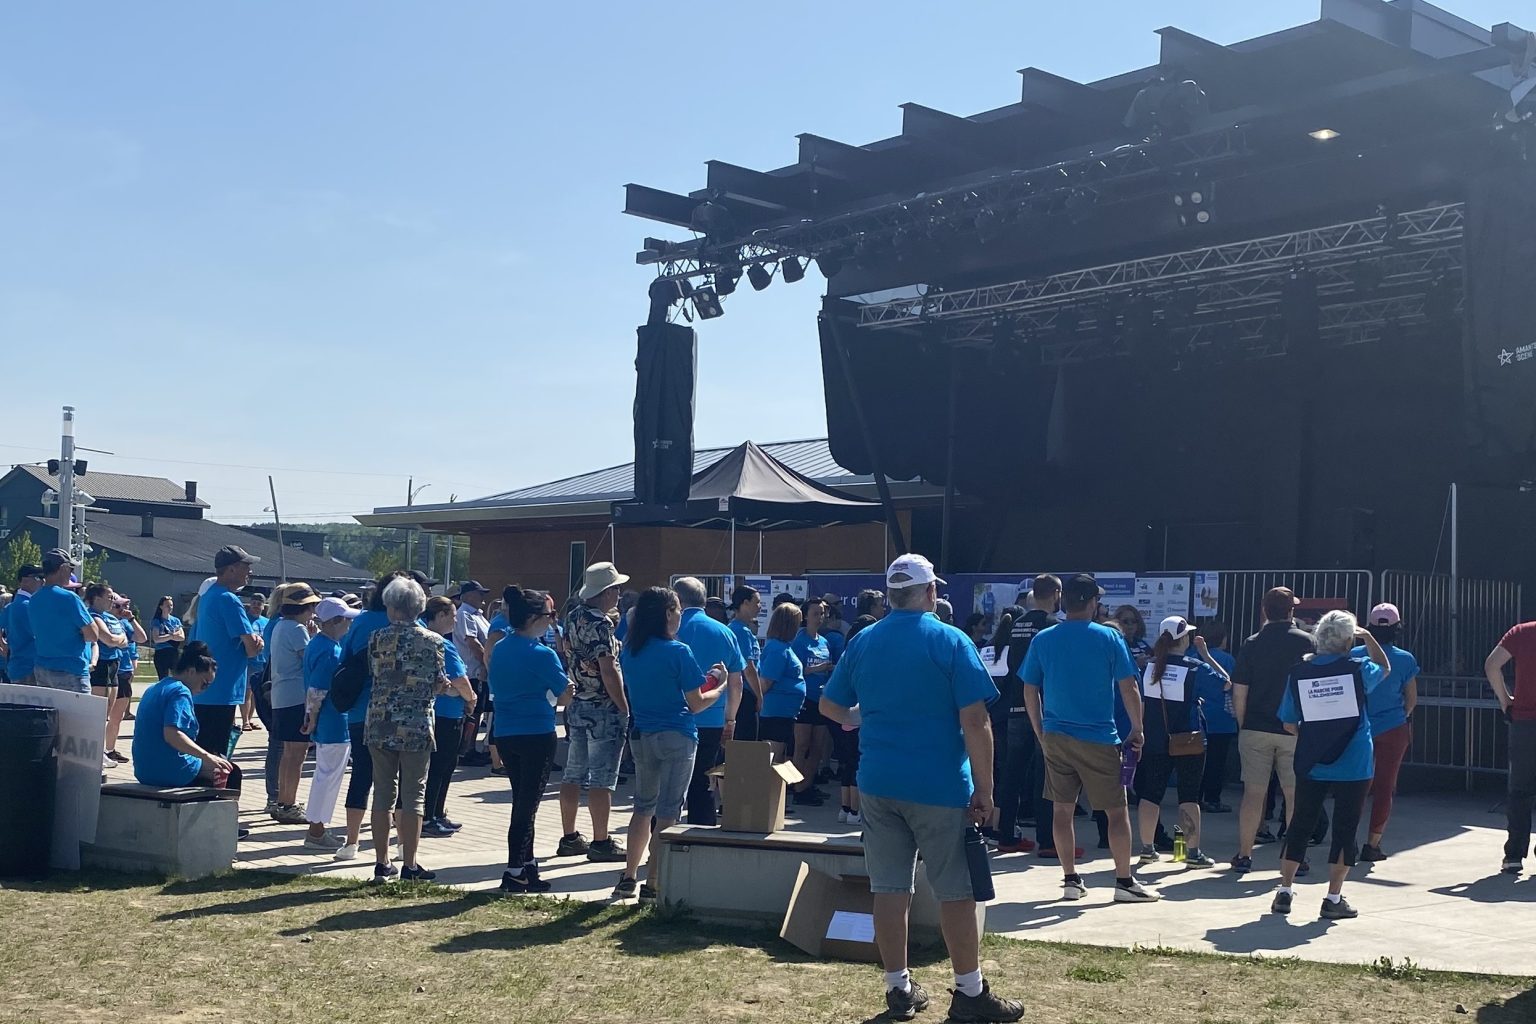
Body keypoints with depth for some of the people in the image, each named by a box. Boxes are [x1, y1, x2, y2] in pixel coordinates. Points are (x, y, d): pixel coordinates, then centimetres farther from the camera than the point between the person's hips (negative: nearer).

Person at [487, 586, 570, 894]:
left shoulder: (500, 649, 8)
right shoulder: (541, 654, -15)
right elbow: (565, 697, -10)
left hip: (504, 734, 7)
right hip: (536, 735, -7)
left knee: (522, 802, 17)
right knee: (527, 805, 0)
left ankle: (527, 866, 24)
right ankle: (514, 874, 1)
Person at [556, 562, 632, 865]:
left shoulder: (574, 617, 8)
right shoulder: (600, 624, -17)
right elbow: (609, 671, -21)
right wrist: (625, 708, -16)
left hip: (576, 704, 9)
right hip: (603, 709, -9)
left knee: (573, 773, 12)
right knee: (602, 779, -3)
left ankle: (570, 838, 20)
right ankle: (601, 843, 0)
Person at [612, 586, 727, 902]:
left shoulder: (629, 650, 5)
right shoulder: (677, 652, -13)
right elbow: (696, 704, -10)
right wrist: (722, 687, 8)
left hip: (641, 736, 6)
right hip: (676, 737, -6)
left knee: (643, 805, 19)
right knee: (667, 812, 0)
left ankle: (628, 877, 22)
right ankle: (653, 885, 1)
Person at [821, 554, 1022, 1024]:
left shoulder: (862, 642, 5)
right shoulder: (950, 641, -8)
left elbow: (829, 706, 14)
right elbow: (975, 721, -13)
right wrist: (984, 790, -8)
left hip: (878, 782, 5)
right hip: (939, 786, -4)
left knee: (889, 888, 8)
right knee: (956, 890, 5)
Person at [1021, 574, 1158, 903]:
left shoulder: (1042, 640, 2)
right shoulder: (1109, 638, -6)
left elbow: (1030, 691, 6)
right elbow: (1128, 688, -6)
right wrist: (1137, 730, 5)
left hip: (1055, 737, 3)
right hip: (1099, 738, -3)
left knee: (1062, 809, 10)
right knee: (1117, 810, 6)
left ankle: (1071, 880, 13)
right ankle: (1124, 882, 8)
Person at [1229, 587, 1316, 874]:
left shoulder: (1251, 644, 0)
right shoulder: (1306, 642, -3)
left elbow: (1239, 692, -2)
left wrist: (1242, 724, 10)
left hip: (1255, 729, 1)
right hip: (1295, 730, -1)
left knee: (1253, 793, 5)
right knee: (1295, 795, 6)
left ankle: (1244, 855, 8)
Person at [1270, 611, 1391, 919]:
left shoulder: (1298, 673, -2)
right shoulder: (1358, 669, -7)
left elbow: (1289, 725, 4)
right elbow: (1385, 667, 18)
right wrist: (1368, 637, 25)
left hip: (1311, 764, 2)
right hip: (1353, 766, -2)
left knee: (1300, 825, 12)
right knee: (1345, 829, 6)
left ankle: (1285, 892, 17)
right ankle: (1334, 899, 8)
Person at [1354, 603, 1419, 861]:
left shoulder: (1354, 655, -5)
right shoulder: (1405, 659, -7)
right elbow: (1411, 700, 1)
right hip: (1393, 729, -1)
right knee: (1384, 787, 5)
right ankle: (1372, 845, 4)